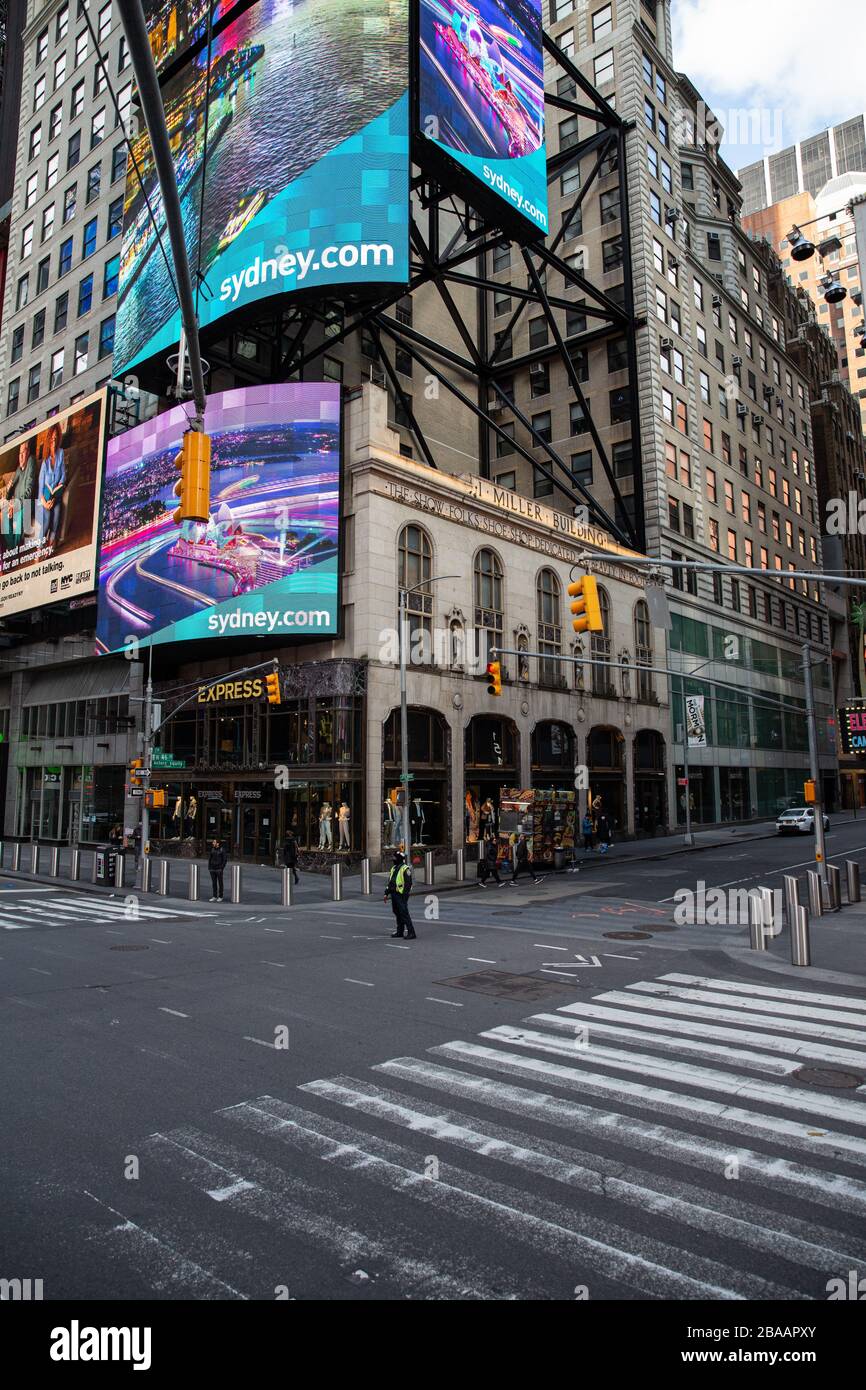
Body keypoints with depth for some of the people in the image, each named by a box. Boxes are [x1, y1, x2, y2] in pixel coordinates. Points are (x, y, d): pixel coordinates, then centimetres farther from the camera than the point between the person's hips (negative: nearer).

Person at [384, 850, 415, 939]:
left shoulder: (405, 869, -12)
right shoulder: (394, 868, 16)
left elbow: (408, 883, -17)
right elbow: (390, 882, 22)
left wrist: (405, 895, -20)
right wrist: (387, 893, 19)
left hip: (401, 895, -9)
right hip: (394, 894, 9)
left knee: (404, 914, -11)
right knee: (397, 913, 14)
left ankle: (411, 933, -9)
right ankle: (399, 932, 23)